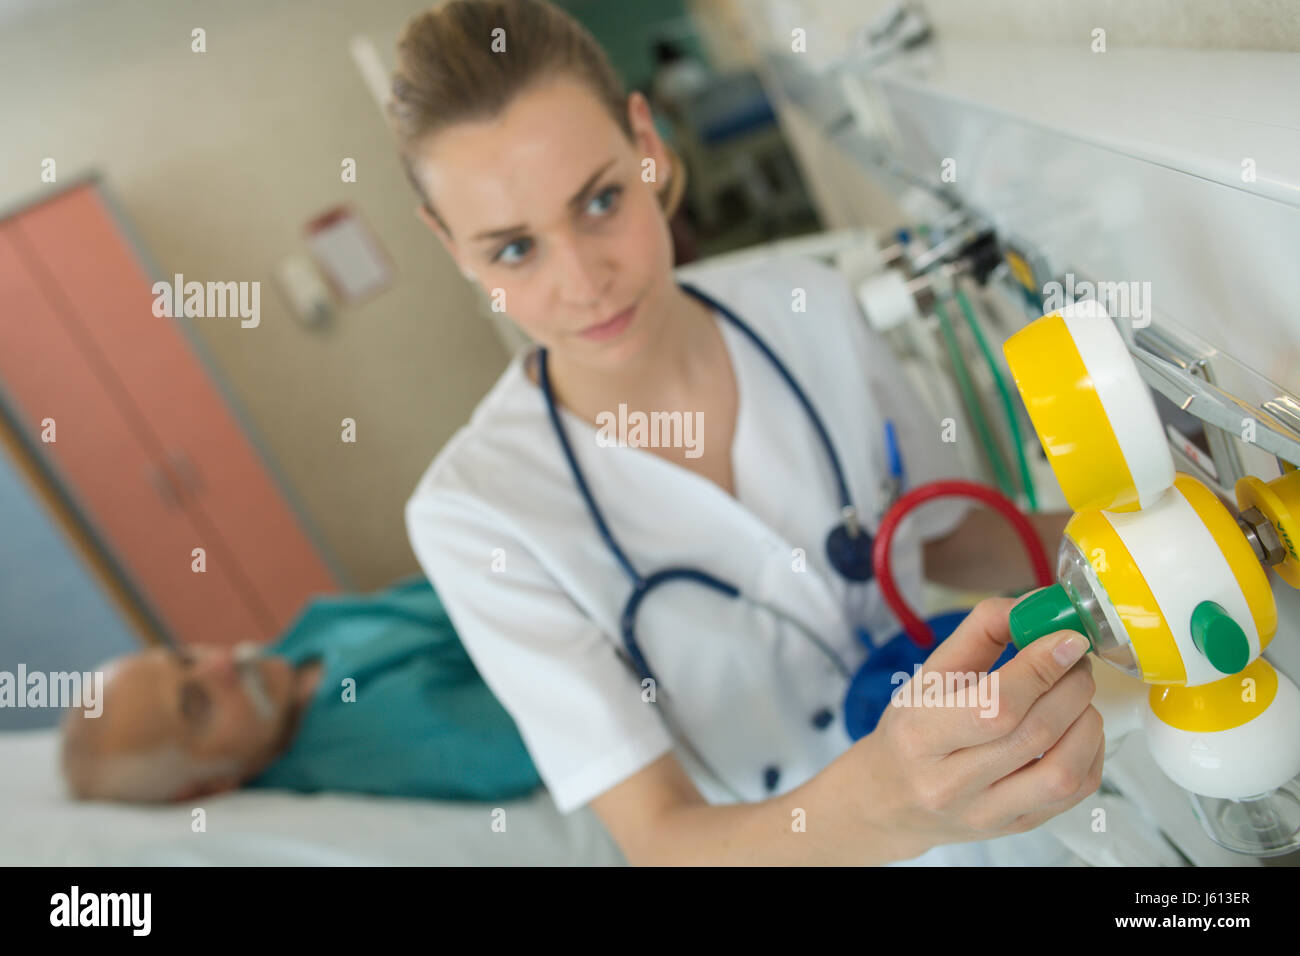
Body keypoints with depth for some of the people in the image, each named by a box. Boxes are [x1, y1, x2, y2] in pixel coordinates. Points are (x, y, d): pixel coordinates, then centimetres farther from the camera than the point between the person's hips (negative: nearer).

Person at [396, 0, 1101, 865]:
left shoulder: (809, 308, -16)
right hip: (764, 838, -3)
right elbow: (656, 833, -29)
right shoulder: (472, 511, -26)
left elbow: (945, 539, -1)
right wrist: (878, 800, -47)